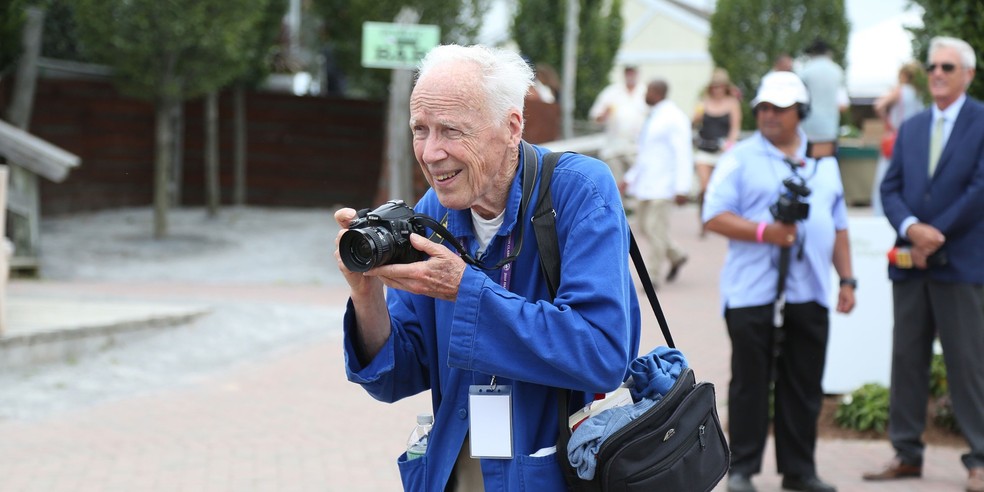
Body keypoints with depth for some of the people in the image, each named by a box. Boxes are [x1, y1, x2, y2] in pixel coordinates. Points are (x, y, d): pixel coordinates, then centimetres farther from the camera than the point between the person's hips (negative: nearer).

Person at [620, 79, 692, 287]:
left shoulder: (673, 118, -13)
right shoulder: (654, 117, 17)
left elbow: (683, 154, -18)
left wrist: (682, 188, -23)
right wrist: (630, 177, 22)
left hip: (662, 184, -10)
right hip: (645, 182, 10)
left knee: (656, 228, -8)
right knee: (646, 225, 12)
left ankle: (651, 276, -3)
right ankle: (676, 256, 29)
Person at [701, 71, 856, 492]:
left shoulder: (823, 163, 16)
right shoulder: (741, 159, 1)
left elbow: (839, 226, 20)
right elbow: (715, 217, -7)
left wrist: (847, 279, 12)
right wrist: (764, 232, -19)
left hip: (809, 294, 4)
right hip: (752, 294, -4)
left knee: (805, 386, 7)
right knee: (750, 383, 0)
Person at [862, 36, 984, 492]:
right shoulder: (911, 128, 14)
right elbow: (890, 188, 9)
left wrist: (936, 235, -12)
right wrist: (912, 228, -11)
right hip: (910, 262, 6)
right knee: (907, 358, 7)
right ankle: (907, 453, 14)